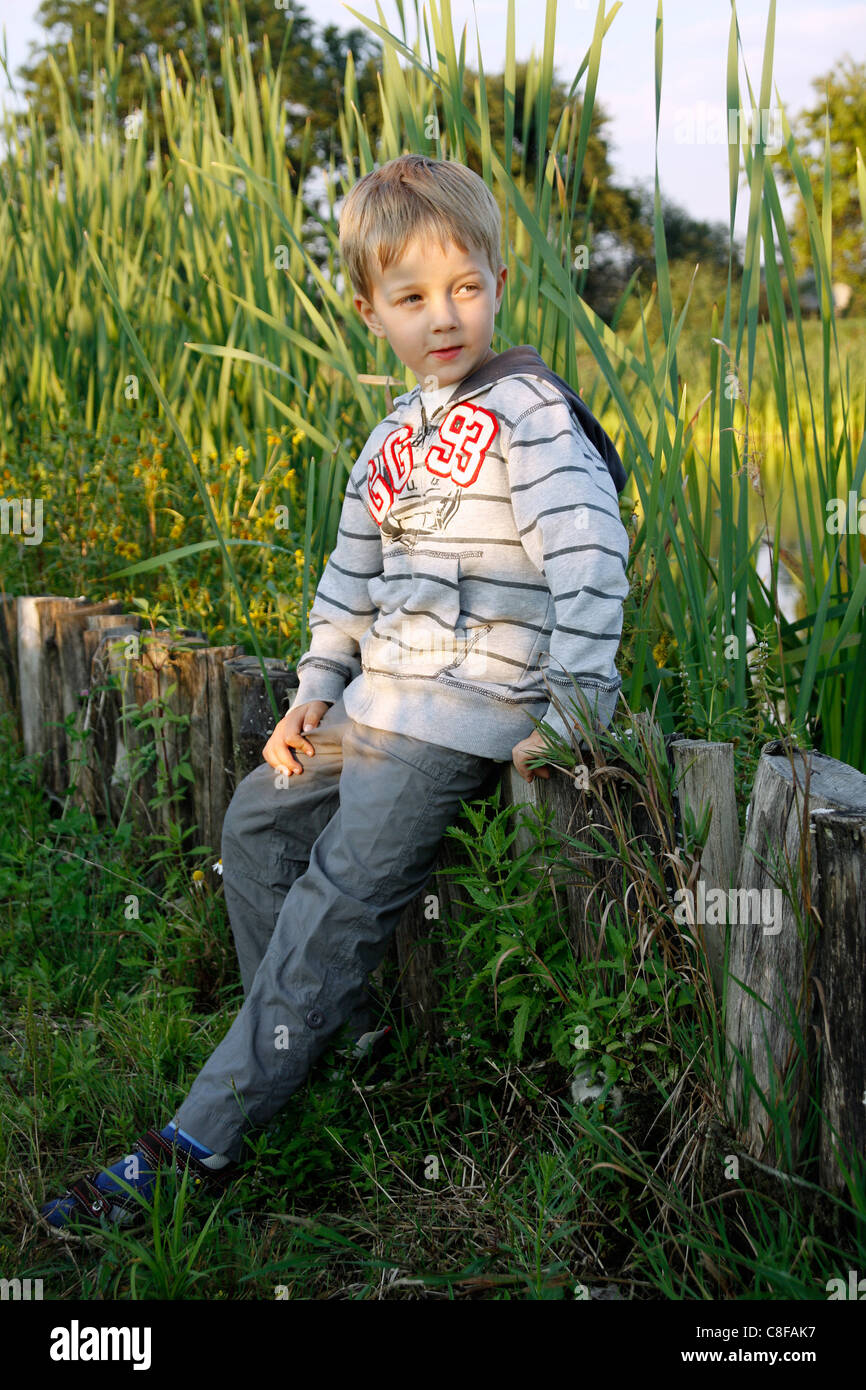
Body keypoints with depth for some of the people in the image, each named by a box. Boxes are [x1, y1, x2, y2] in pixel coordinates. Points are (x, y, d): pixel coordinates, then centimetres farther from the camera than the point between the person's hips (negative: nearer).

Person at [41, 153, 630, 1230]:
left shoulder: (530, 411, -11)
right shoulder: (395, 436, 14)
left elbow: (590, 563, -21)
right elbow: (350, 577, 21)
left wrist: (573, 716, -23)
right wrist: (316, 692, 11)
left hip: (468, 706, -9)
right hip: (381, 695, 9)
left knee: (341, 891, -13)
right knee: (258, 817, 14)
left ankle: (202, 1143, -9)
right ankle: (328, 1039, 20)